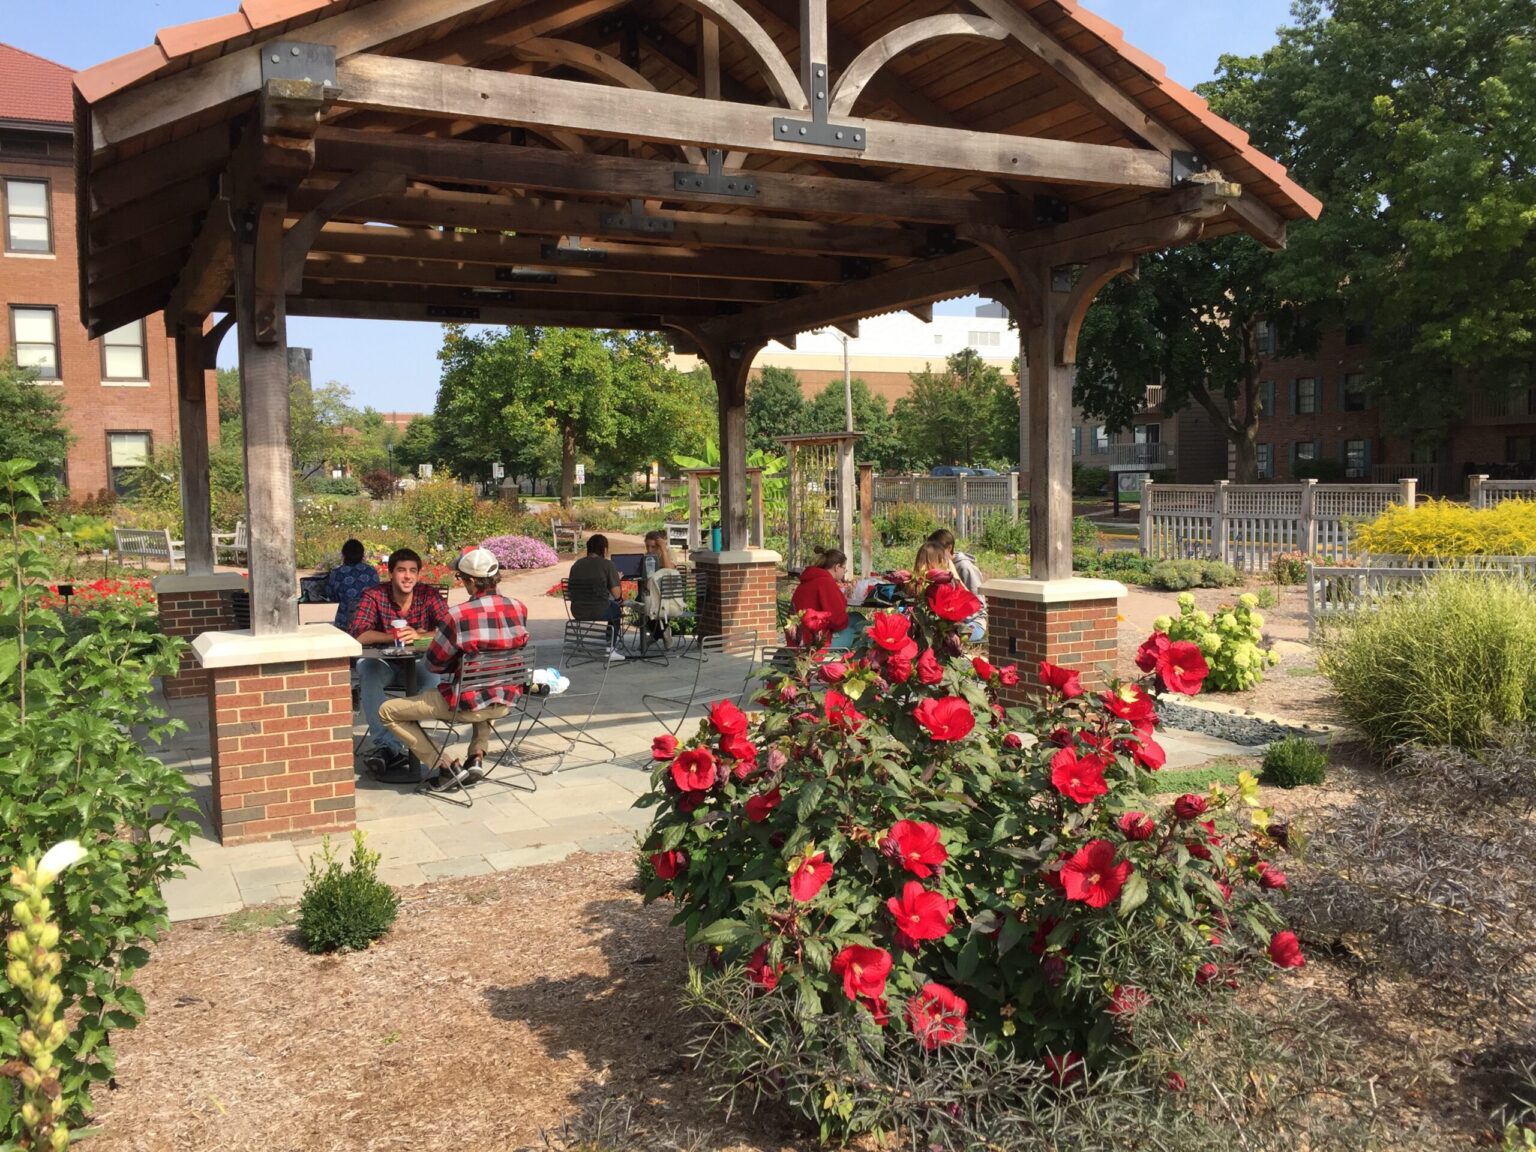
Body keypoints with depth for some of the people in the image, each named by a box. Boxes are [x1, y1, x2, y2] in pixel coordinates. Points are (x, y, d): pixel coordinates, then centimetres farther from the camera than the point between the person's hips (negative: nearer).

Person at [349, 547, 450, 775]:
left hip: (417, 662, 1)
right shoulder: (373, 596, -12)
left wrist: (419, 635, -34)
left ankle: (382, 745, -24)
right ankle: (390, 746, -34)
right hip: (383, 662, 0)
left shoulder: (430, 595, -8)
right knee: (367, 671, -33)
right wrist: (394, 636, -34)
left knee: (431, 674, -31)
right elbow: (358, 635, -23)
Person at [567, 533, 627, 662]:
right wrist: (618, 580, 10)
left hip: (577, 613, 5)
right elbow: (616, 594, -11)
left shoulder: (576, 564, 5)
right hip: (599, 612, -5)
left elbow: (570, 589, 15)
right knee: (616, 608, 30)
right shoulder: (607, 564, -9)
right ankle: (610, 648, 31)